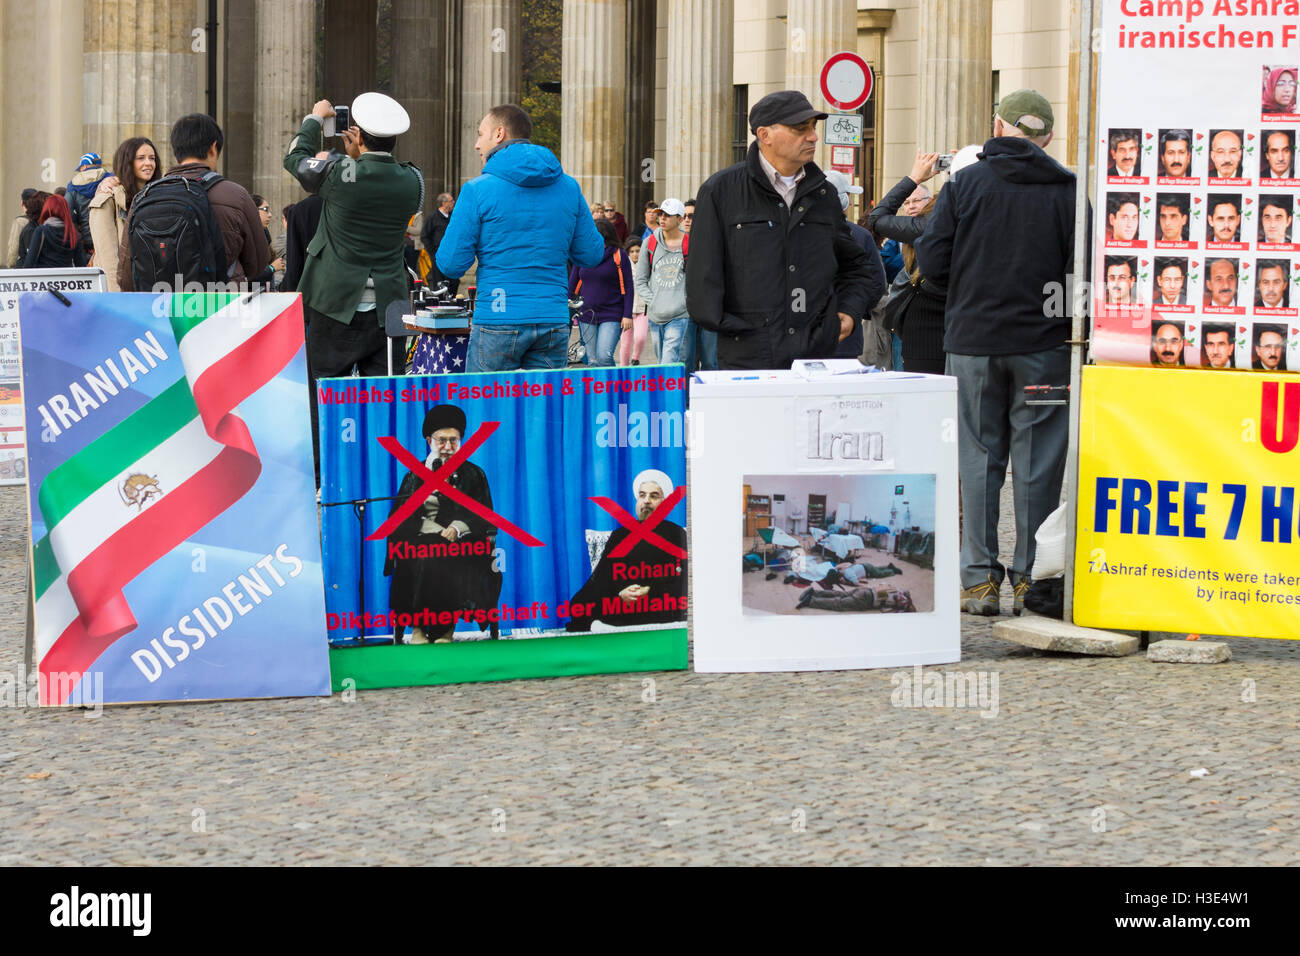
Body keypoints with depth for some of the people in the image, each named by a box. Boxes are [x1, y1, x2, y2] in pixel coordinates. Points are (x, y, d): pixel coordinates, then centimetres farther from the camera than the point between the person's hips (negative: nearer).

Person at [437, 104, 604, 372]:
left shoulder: (478, 190, -5)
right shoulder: (568, 188, 7)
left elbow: (451, 265, -5)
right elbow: (592, 255, 12)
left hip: (499, 322, -4)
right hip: (554, 321, 4)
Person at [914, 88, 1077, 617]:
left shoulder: (964, 183, -2)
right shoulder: (1067, 189, -2)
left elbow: (931, 261, -4)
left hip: (972, 340, 1)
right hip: (1043, 345, 0)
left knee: (978, 457, 7)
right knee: (1038, 462, 4)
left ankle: (979, 578, 5)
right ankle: (1030, 578, 5)